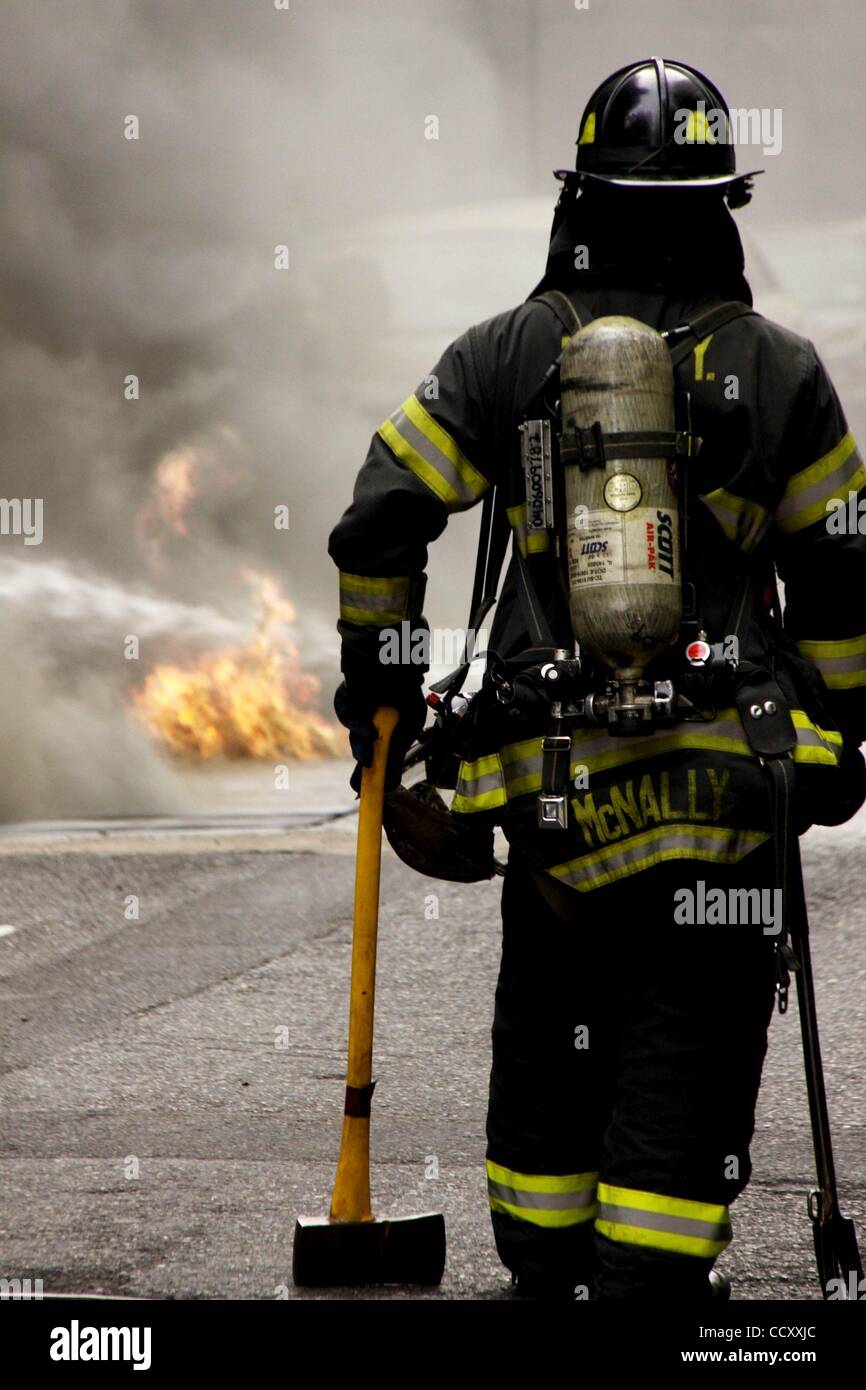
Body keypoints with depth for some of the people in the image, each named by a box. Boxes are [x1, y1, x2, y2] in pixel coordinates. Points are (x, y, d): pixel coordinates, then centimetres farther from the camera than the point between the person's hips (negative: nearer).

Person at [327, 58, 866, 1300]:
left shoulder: (509, 354, 1)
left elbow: (381, 521, 0)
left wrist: (377, 676, 14)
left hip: (551, 766, 2)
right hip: (727, 770, -1)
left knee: (548, 1021, 16)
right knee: (694, 1029, 1)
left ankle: (545, 1260, 25)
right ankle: (649, 1275, -4)